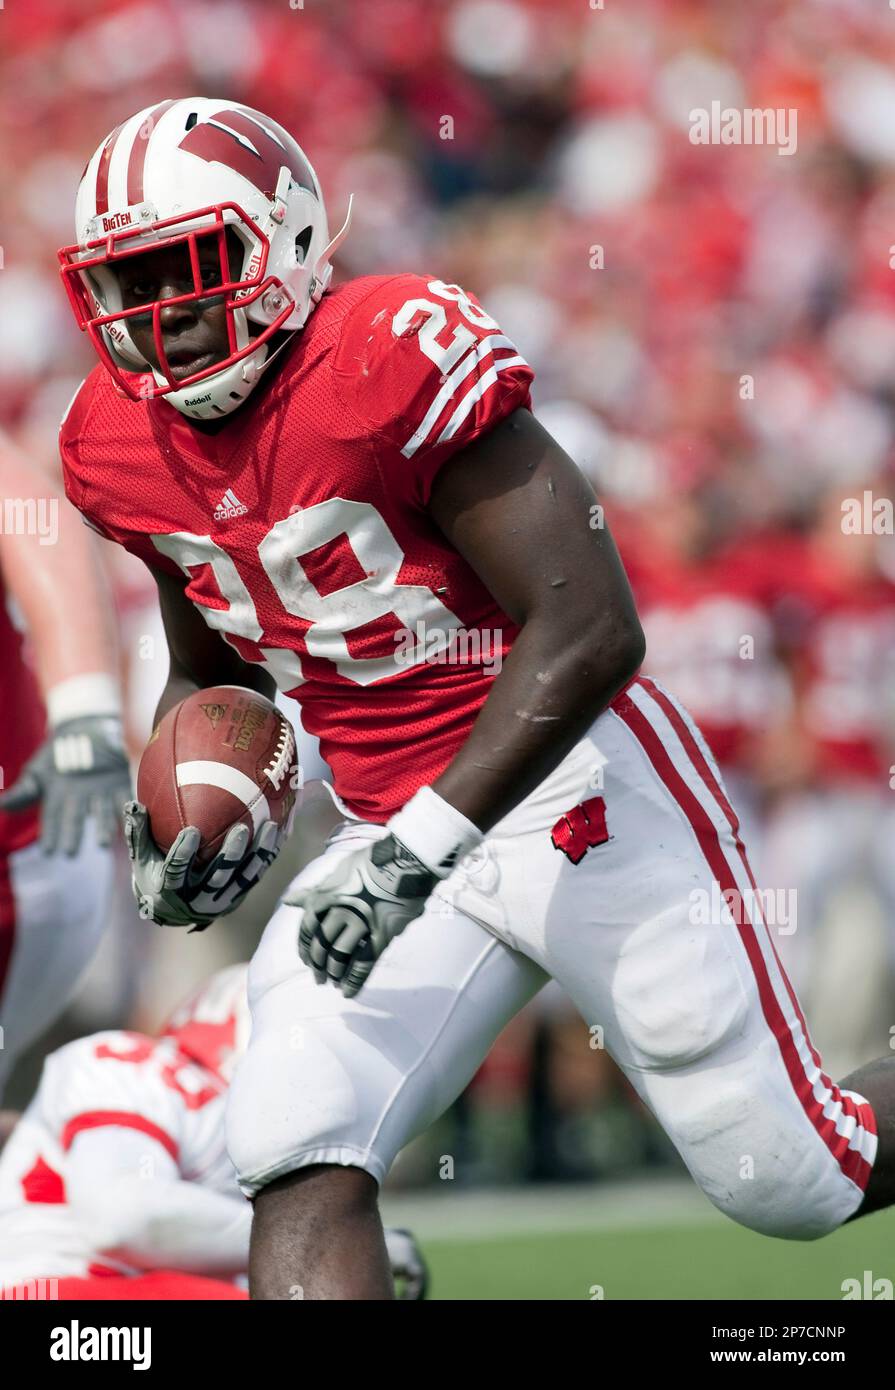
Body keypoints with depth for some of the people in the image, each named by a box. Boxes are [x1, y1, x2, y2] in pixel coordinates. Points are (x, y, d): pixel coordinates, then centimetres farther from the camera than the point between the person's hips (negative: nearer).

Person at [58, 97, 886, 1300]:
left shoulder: (396, 362, -21)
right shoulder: (124, 448, 2)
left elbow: (590, 631, -23)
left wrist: (421, 848, -27)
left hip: (573, 786, -6)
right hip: (398, 837, 6)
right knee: (298, 1170, -15)